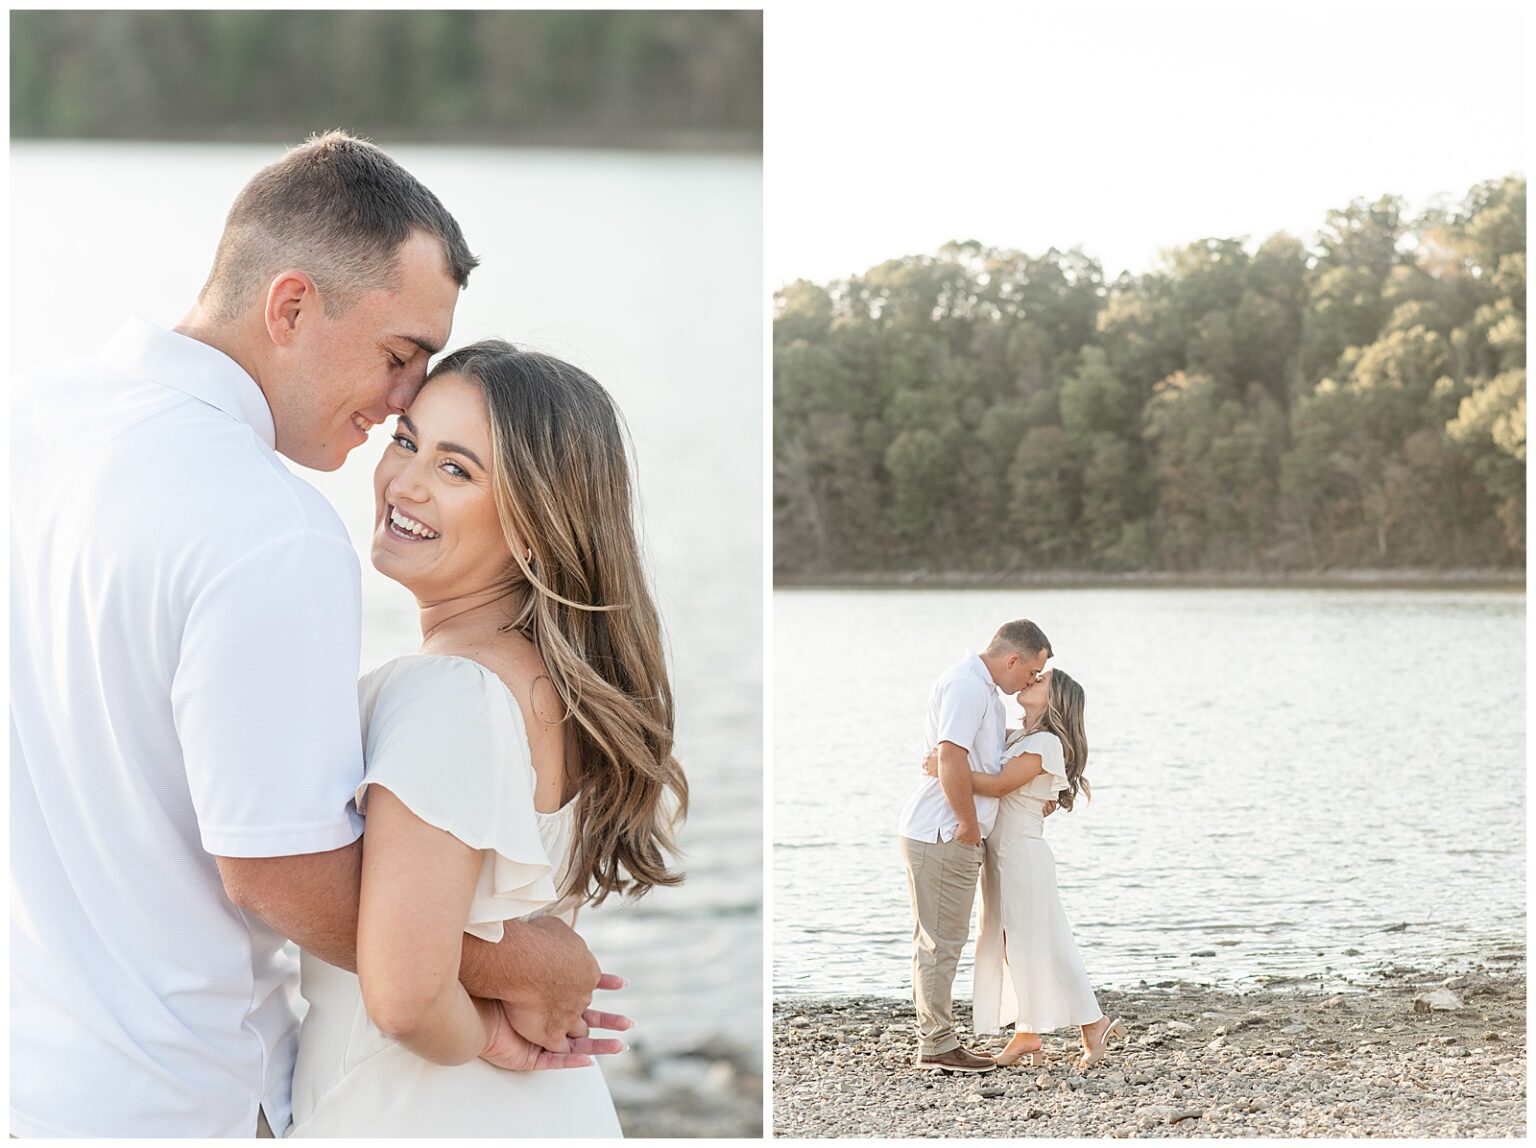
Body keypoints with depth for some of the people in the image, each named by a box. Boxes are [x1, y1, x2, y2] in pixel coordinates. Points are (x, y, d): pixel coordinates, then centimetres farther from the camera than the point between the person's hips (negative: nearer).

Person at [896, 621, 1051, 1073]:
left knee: (941, 941, 13)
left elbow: (994, 767, 32)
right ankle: (937, 1044, -1)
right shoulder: (966, 685, -16)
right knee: (940, 940, -5)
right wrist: (970, 825, -19)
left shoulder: (983, 689, 18)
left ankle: (937, 1040, 19)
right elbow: (951, 759, -27)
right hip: (942, 834, -11)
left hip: (950, 836, 11)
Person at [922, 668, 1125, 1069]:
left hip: (1022, 854, -9)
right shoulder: (1016, 737, 12)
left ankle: (1093, 1024, 5)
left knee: (1039, 944, -4)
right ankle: (1027, 1035, 13)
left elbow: (1000, 784, -23)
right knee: (1010, 944, 9)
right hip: (999, 855, 9)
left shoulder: (1046, 743, -14)